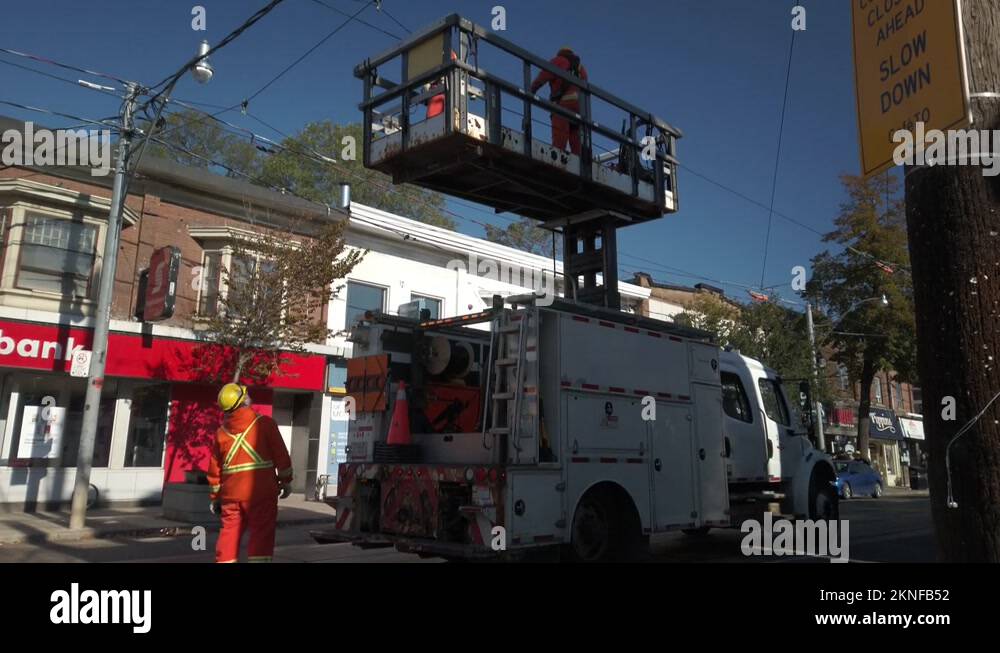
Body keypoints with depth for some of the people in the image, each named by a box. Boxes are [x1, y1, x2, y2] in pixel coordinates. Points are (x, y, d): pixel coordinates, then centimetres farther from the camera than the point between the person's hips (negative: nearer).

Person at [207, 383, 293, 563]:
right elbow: (280, 455, -5)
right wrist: (285, 481, 6)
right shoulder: (265, 423, -6)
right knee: (261, 534, 0)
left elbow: (214, 469, 11)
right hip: (261, 491, -4)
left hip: (231, 493, 4)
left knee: (229, 534, 11)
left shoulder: (221, 432, 7)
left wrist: (215, 497, 20)